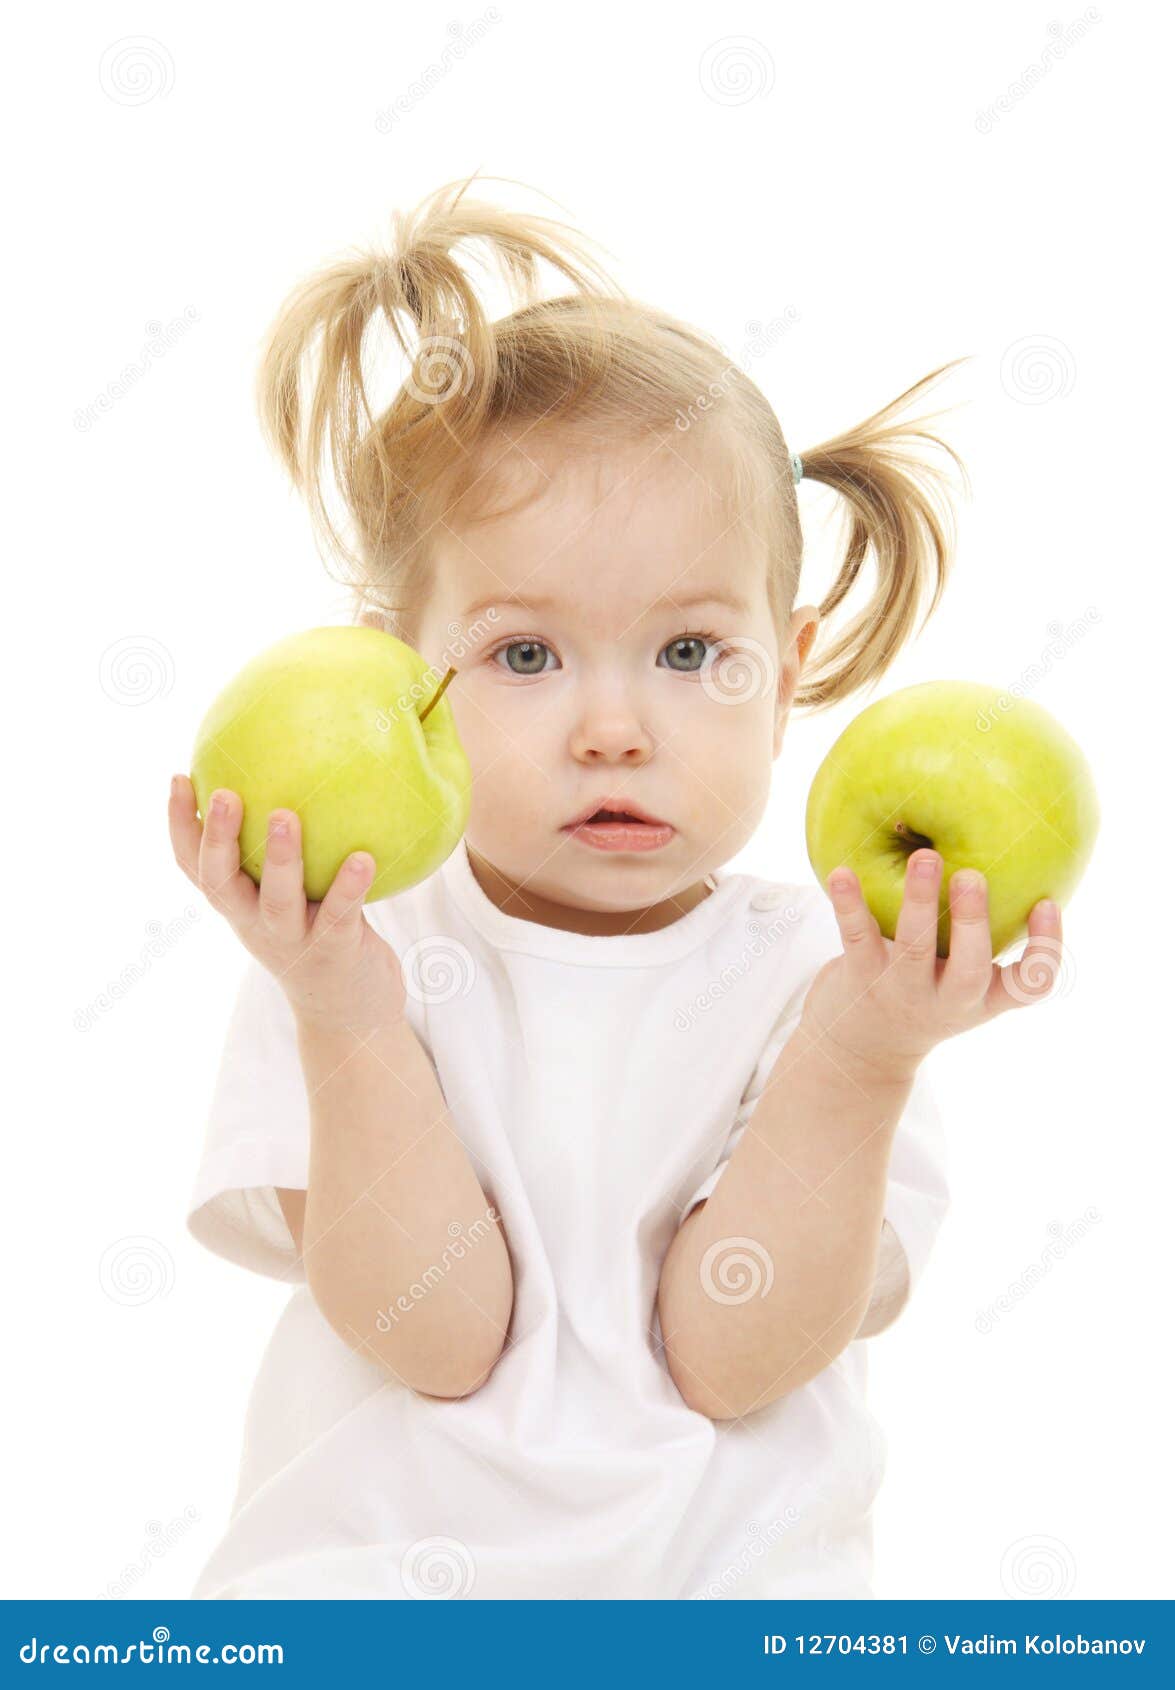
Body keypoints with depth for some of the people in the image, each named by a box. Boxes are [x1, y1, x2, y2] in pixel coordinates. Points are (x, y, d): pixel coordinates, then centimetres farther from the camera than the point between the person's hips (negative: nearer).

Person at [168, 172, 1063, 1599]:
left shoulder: (814, 976, -3)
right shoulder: (350, 968, -4)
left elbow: (727, 1353, -11)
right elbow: (436, 1332, -13)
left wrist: (861, 1059, -21)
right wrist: (347, 1022, -23)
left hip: (729, 1574, 1)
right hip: (379, 1563, 0)